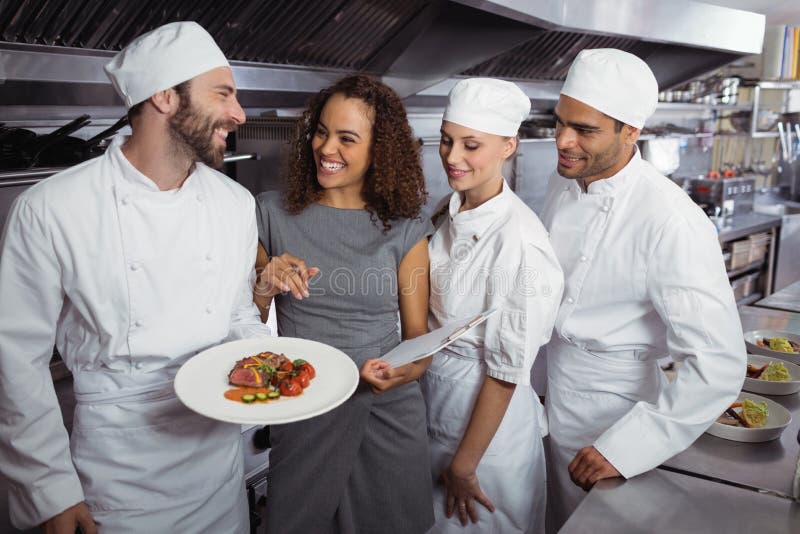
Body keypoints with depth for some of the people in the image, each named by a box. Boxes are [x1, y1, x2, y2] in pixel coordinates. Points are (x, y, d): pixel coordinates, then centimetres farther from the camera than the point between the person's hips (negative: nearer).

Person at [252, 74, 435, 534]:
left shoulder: (405, 229, -2)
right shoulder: (273, 214, 0)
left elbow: (418, 333, 1)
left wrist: (408, 369, -20)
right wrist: (263, 288, -14)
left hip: (388, 413, 0)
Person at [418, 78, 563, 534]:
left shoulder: (519, 243, -26)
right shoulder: (452, 213, -3)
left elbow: (506, 372, -21)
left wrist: (464, 465, -14)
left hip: (488, 416, -7)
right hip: (436, 402, 7)